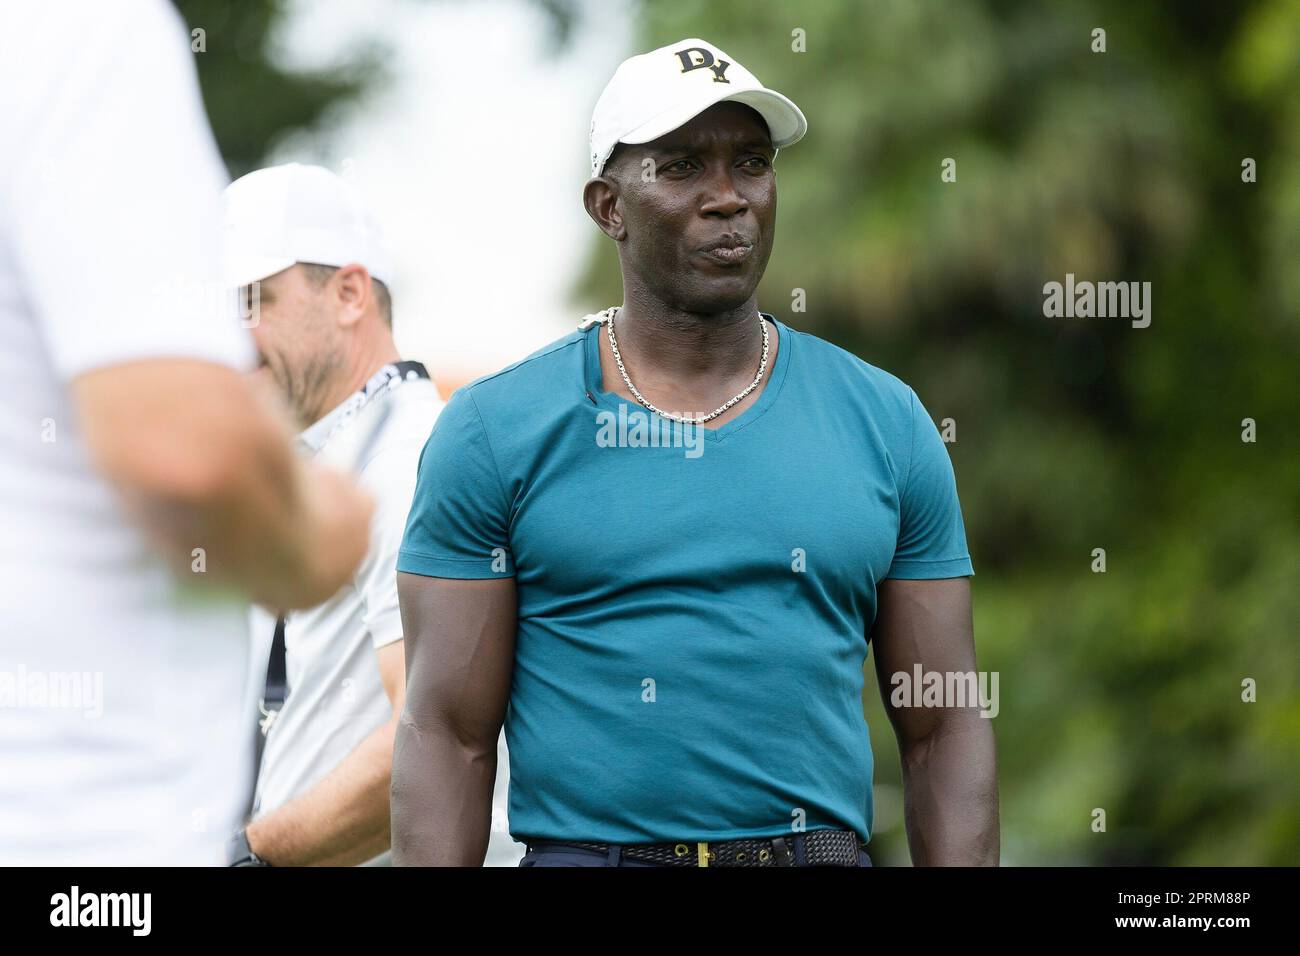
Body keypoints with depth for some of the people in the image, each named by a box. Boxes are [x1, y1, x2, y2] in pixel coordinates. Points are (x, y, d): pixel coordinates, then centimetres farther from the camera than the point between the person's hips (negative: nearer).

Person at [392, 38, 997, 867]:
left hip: (824, 850, 2)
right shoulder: (493, 432, 0)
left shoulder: (885, 421, 6)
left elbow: (943, 731, 5)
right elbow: (448, 735, -2)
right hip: (585, 846, -2)